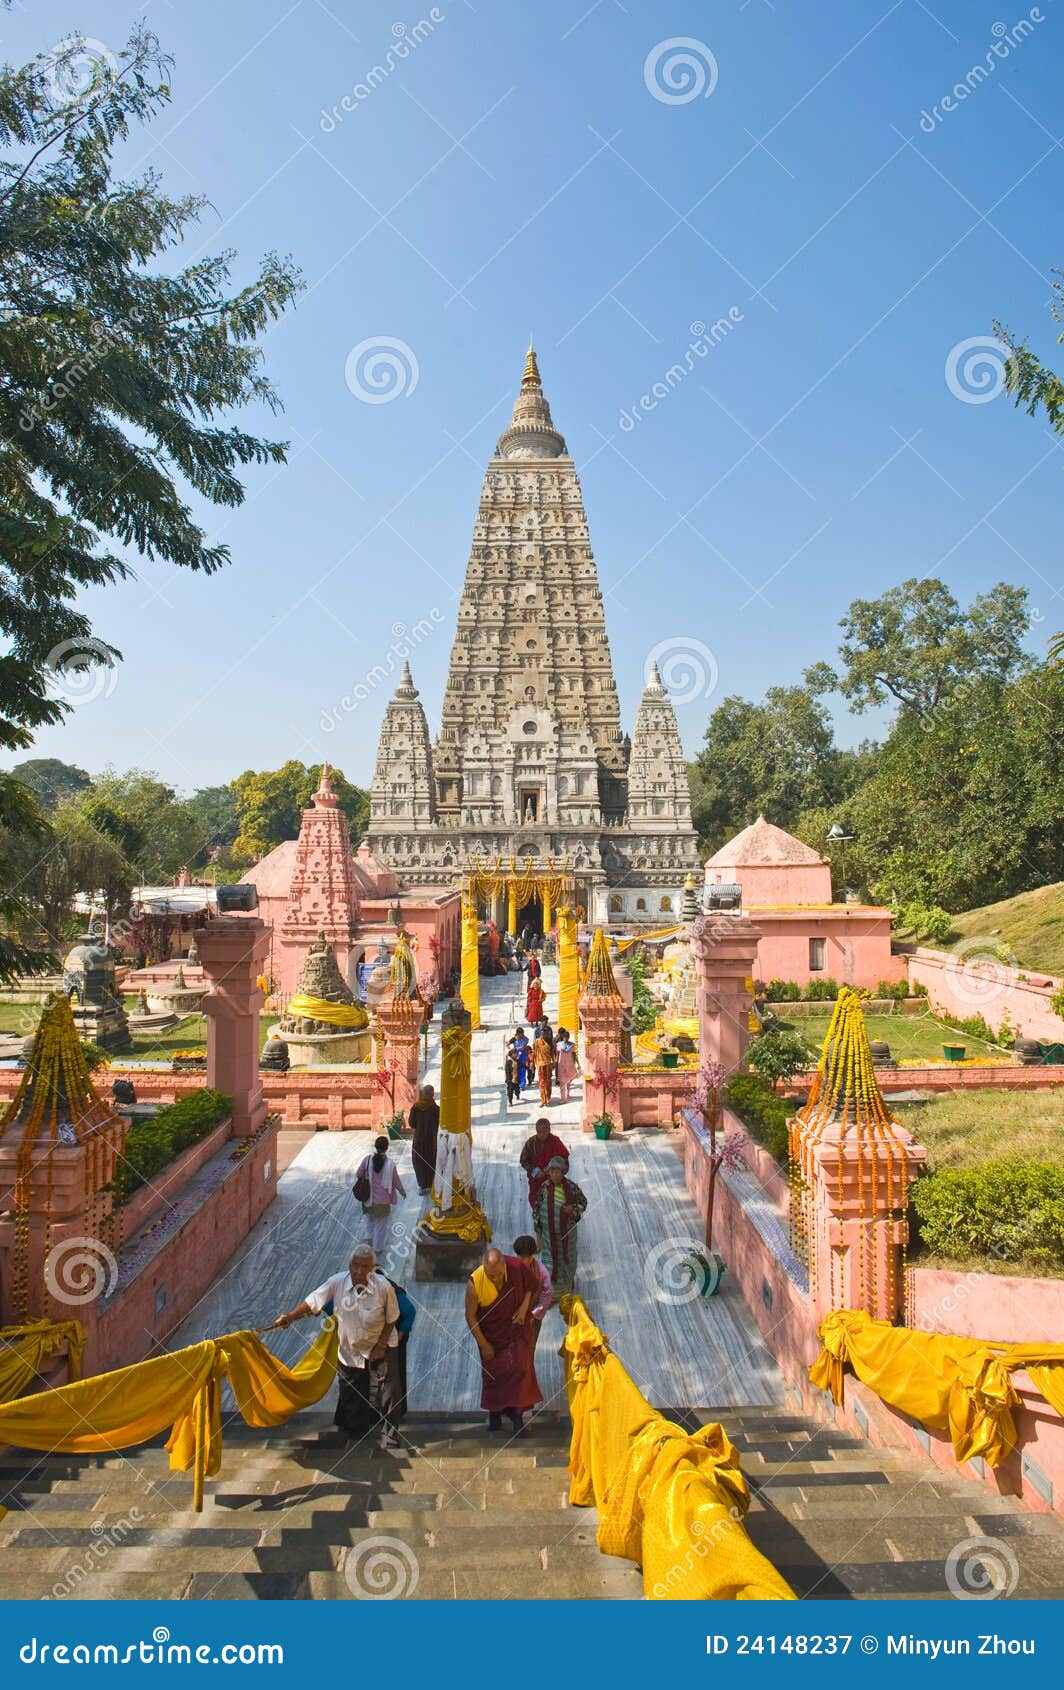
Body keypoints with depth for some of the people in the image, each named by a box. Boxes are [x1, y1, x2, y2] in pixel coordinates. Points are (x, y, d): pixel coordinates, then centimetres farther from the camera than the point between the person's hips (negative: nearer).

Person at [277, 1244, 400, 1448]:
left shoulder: (383, 1286, -27)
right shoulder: (337, 1282, -23)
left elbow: (391, 1318, -13)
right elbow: (313, 1301, -18)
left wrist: (380, 1346, -12)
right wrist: (290, 1316, -29)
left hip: (380, 1347, -2)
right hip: (349, 1348, 2)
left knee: (385, 1391, -1)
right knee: (351, 1393, 17)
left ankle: (388, 1433, 22)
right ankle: (355, 1433, 42)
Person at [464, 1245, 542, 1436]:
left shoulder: (517, 1266, -27)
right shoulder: (474, 1283, -30)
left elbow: (533, 1284, -3)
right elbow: (470, 1316, -15)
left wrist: (524, 1306, -15)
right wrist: (483, 1345, -10)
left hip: (517, 1328, 1)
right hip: (491, 1334, 0)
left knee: (521, 1368, -5)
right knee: (492, 1373, 13)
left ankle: (516, 1413, 12)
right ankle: (494, 1414, 36)